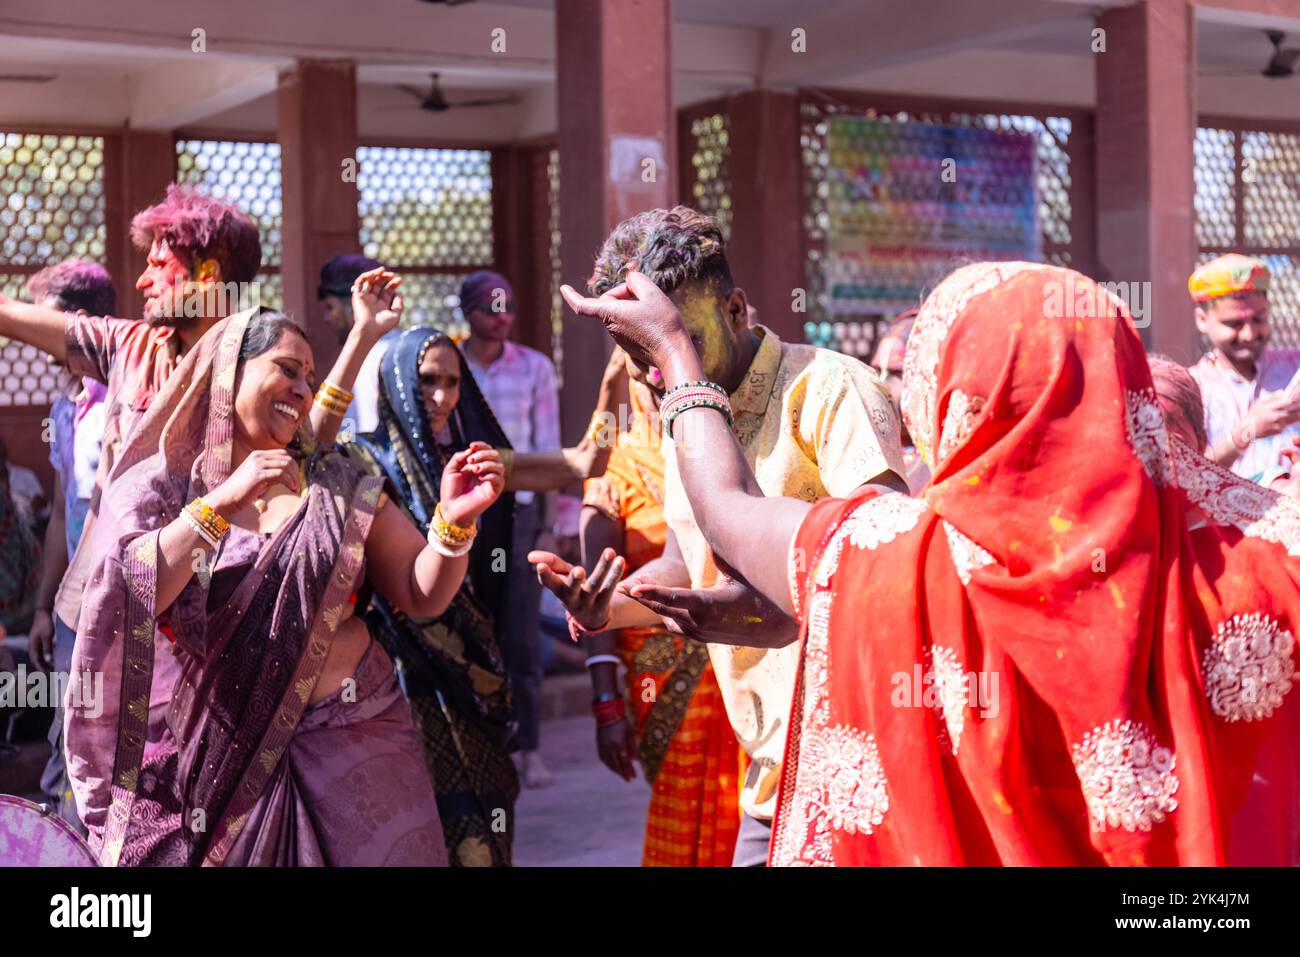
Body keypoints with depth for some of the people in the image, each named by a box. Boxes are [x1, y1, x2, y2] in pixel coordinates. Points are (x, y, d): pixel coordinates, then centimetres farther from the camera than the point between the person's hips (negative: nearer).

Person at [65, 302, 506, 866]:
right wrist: (223, 503, -22)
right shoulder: (158, 486, 0)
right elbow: (126, 598, -16)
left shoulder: (340, 486, 6)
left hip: (354, 743, 2)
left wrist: (454, 521, -16)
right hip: (221, 751, -2)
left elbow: (421, 596, 2)